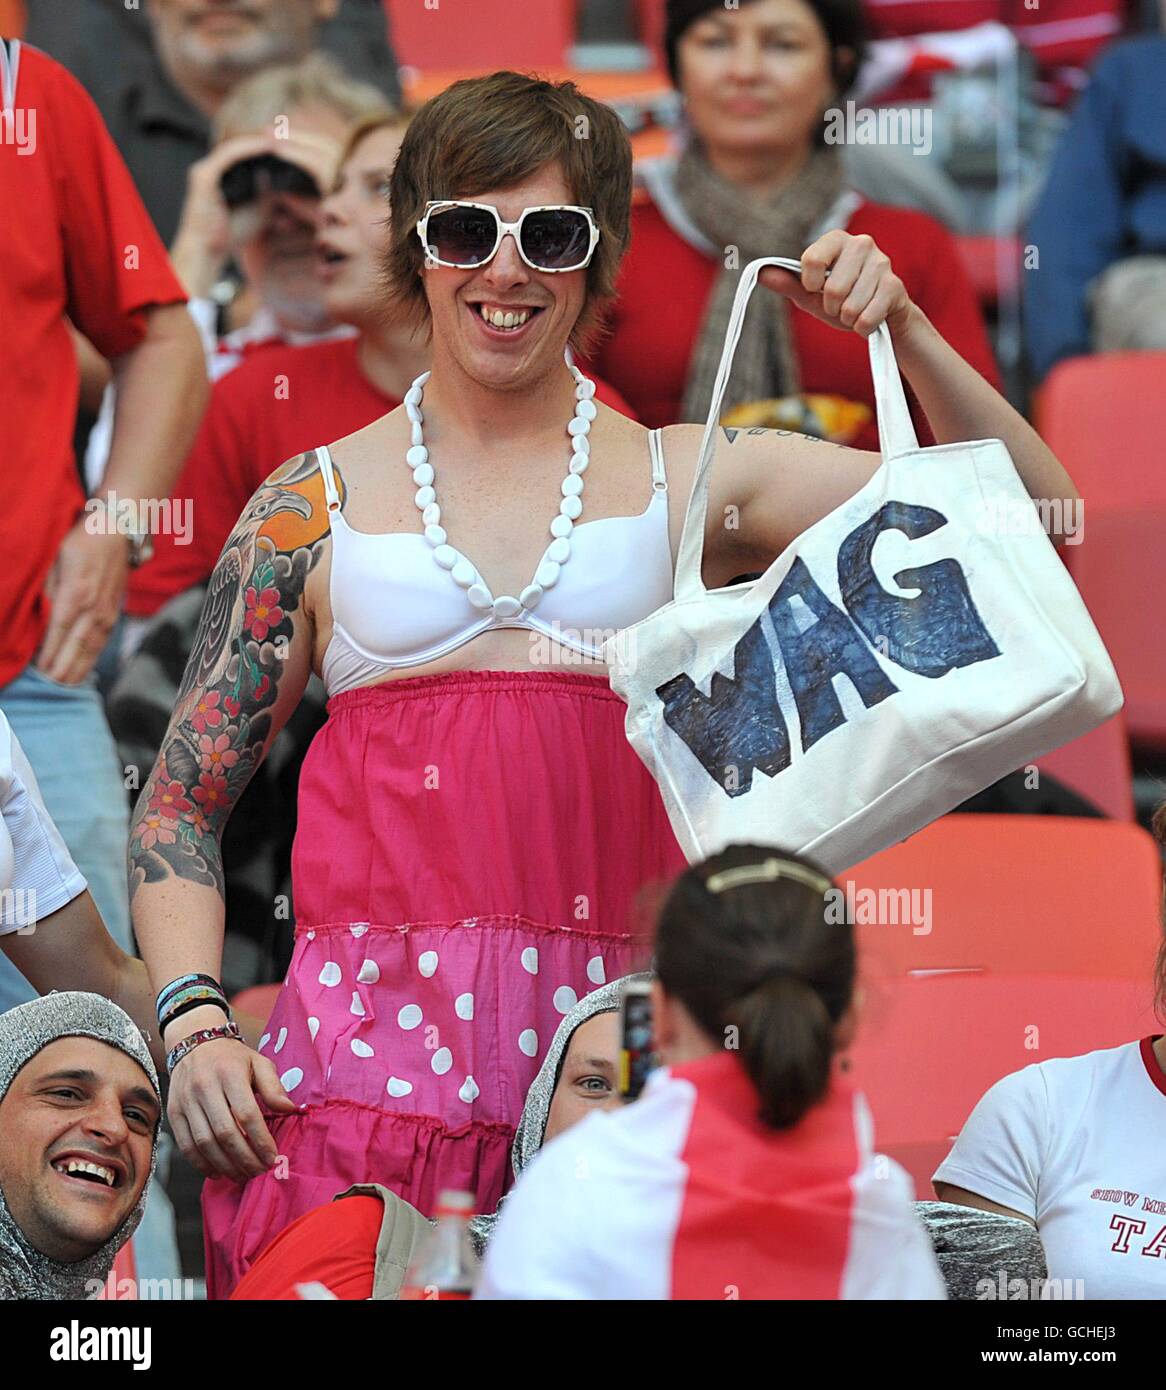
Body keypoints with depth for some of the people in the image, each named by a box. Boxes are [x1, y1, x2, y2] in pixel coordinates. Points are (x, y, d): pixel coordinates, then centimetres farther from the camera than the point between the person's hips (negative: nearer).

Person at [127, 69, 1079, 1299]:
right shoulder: (317, 506, 11)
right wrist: (194, 1029, -1)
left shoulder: (689, 482, 12)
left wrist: (906, 331, -1)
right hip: (377, 1040, -1)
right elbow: (182, 804, 13)